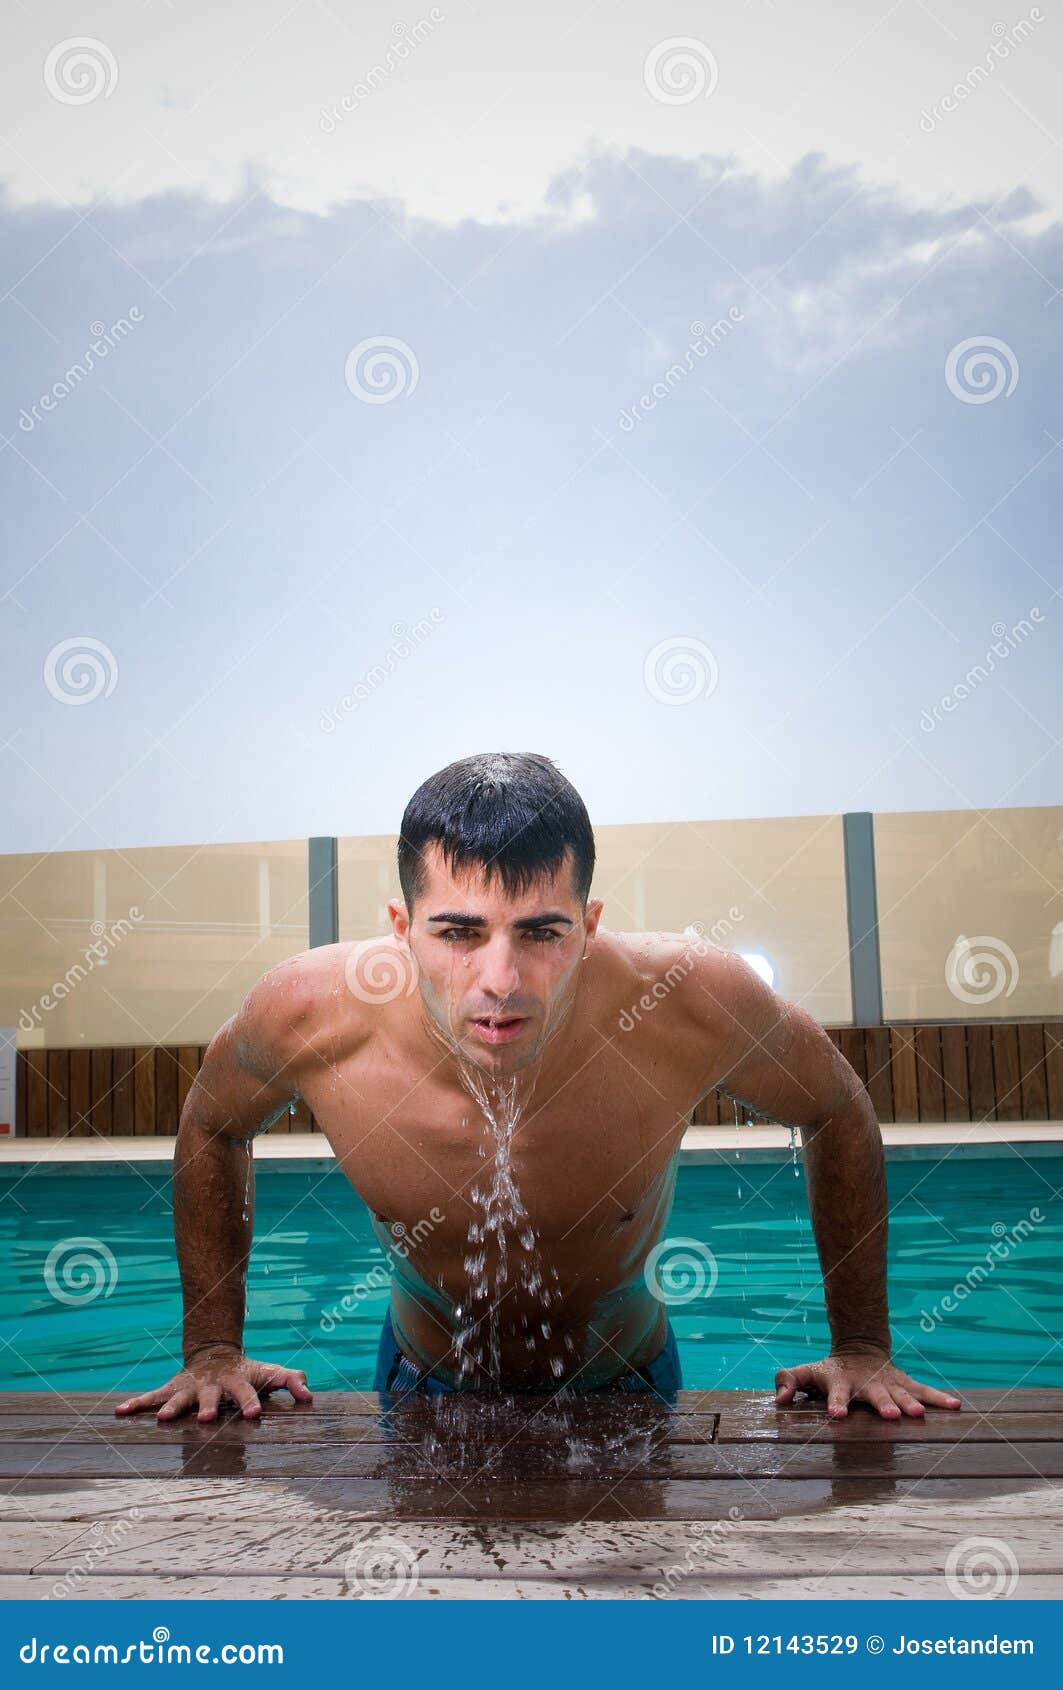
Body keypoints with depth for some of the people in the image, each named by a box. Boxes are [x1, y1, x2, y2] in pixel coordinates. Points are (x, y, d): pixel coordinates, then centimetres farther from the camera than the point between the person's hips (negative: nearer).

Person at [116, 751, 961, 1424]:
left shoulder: (690, 1003, -34)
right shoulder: (312, 1013, -32)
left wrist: (863, 1349, -9)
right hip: (425, 1388, 1)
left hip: (626, 1381, 0)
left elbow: (841, 1116, -12)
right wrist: (213, 1350, -6)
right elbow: (212, 1129, -7)